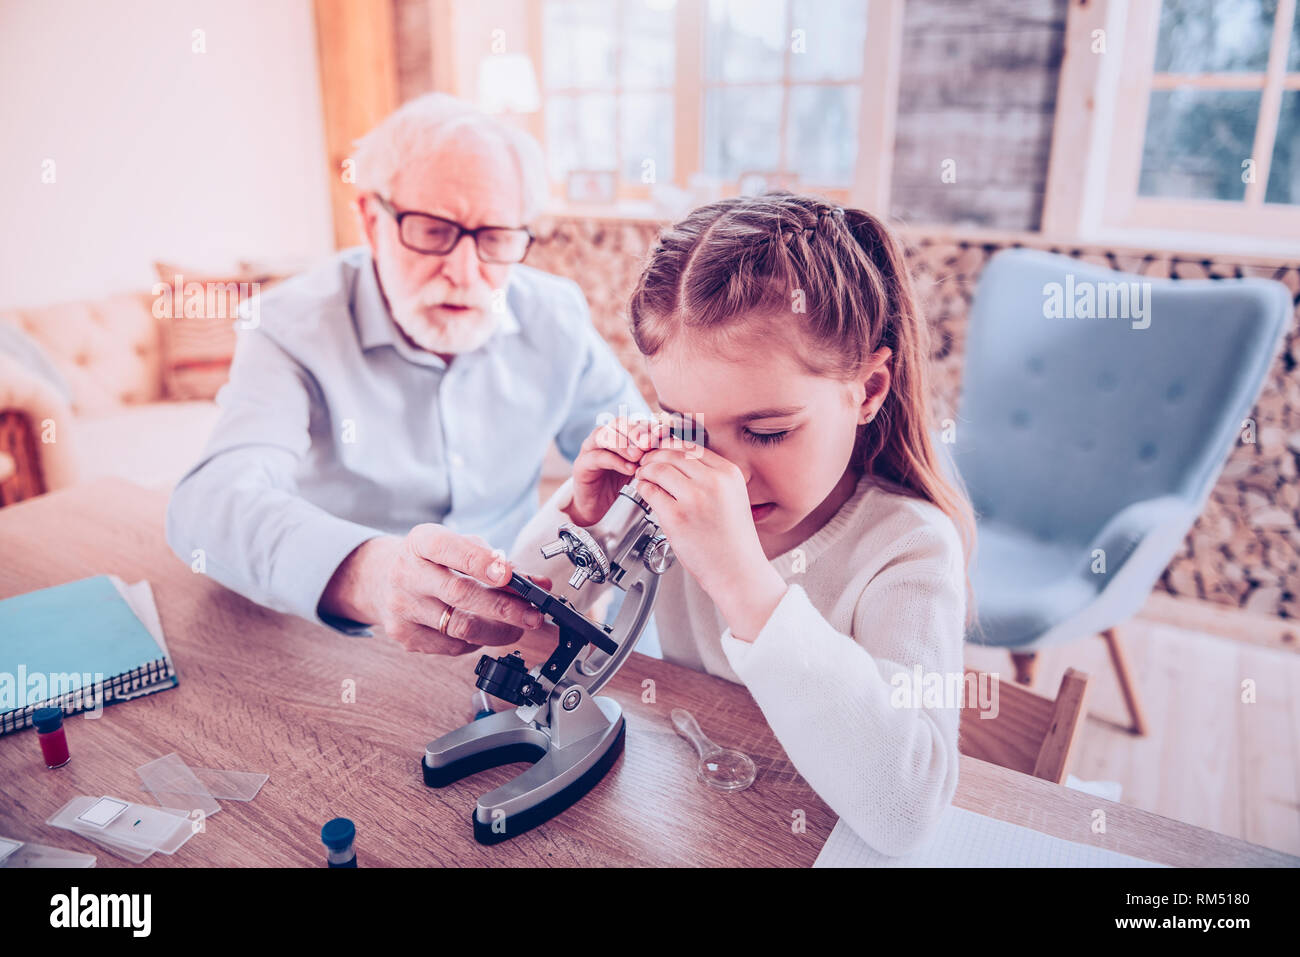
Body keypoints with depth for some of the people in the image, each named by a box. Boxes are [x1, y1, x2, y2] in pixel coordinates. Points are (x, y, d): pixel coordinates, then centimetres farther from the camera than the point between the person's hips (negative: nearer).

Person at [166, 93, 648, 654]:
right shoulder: (294, 327, -15)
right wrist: (365, 574, -52)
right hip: (338, 654, -1)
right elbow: (210, 502, -32)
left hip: (516, 638, 2)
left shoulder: (557, 317, -4)